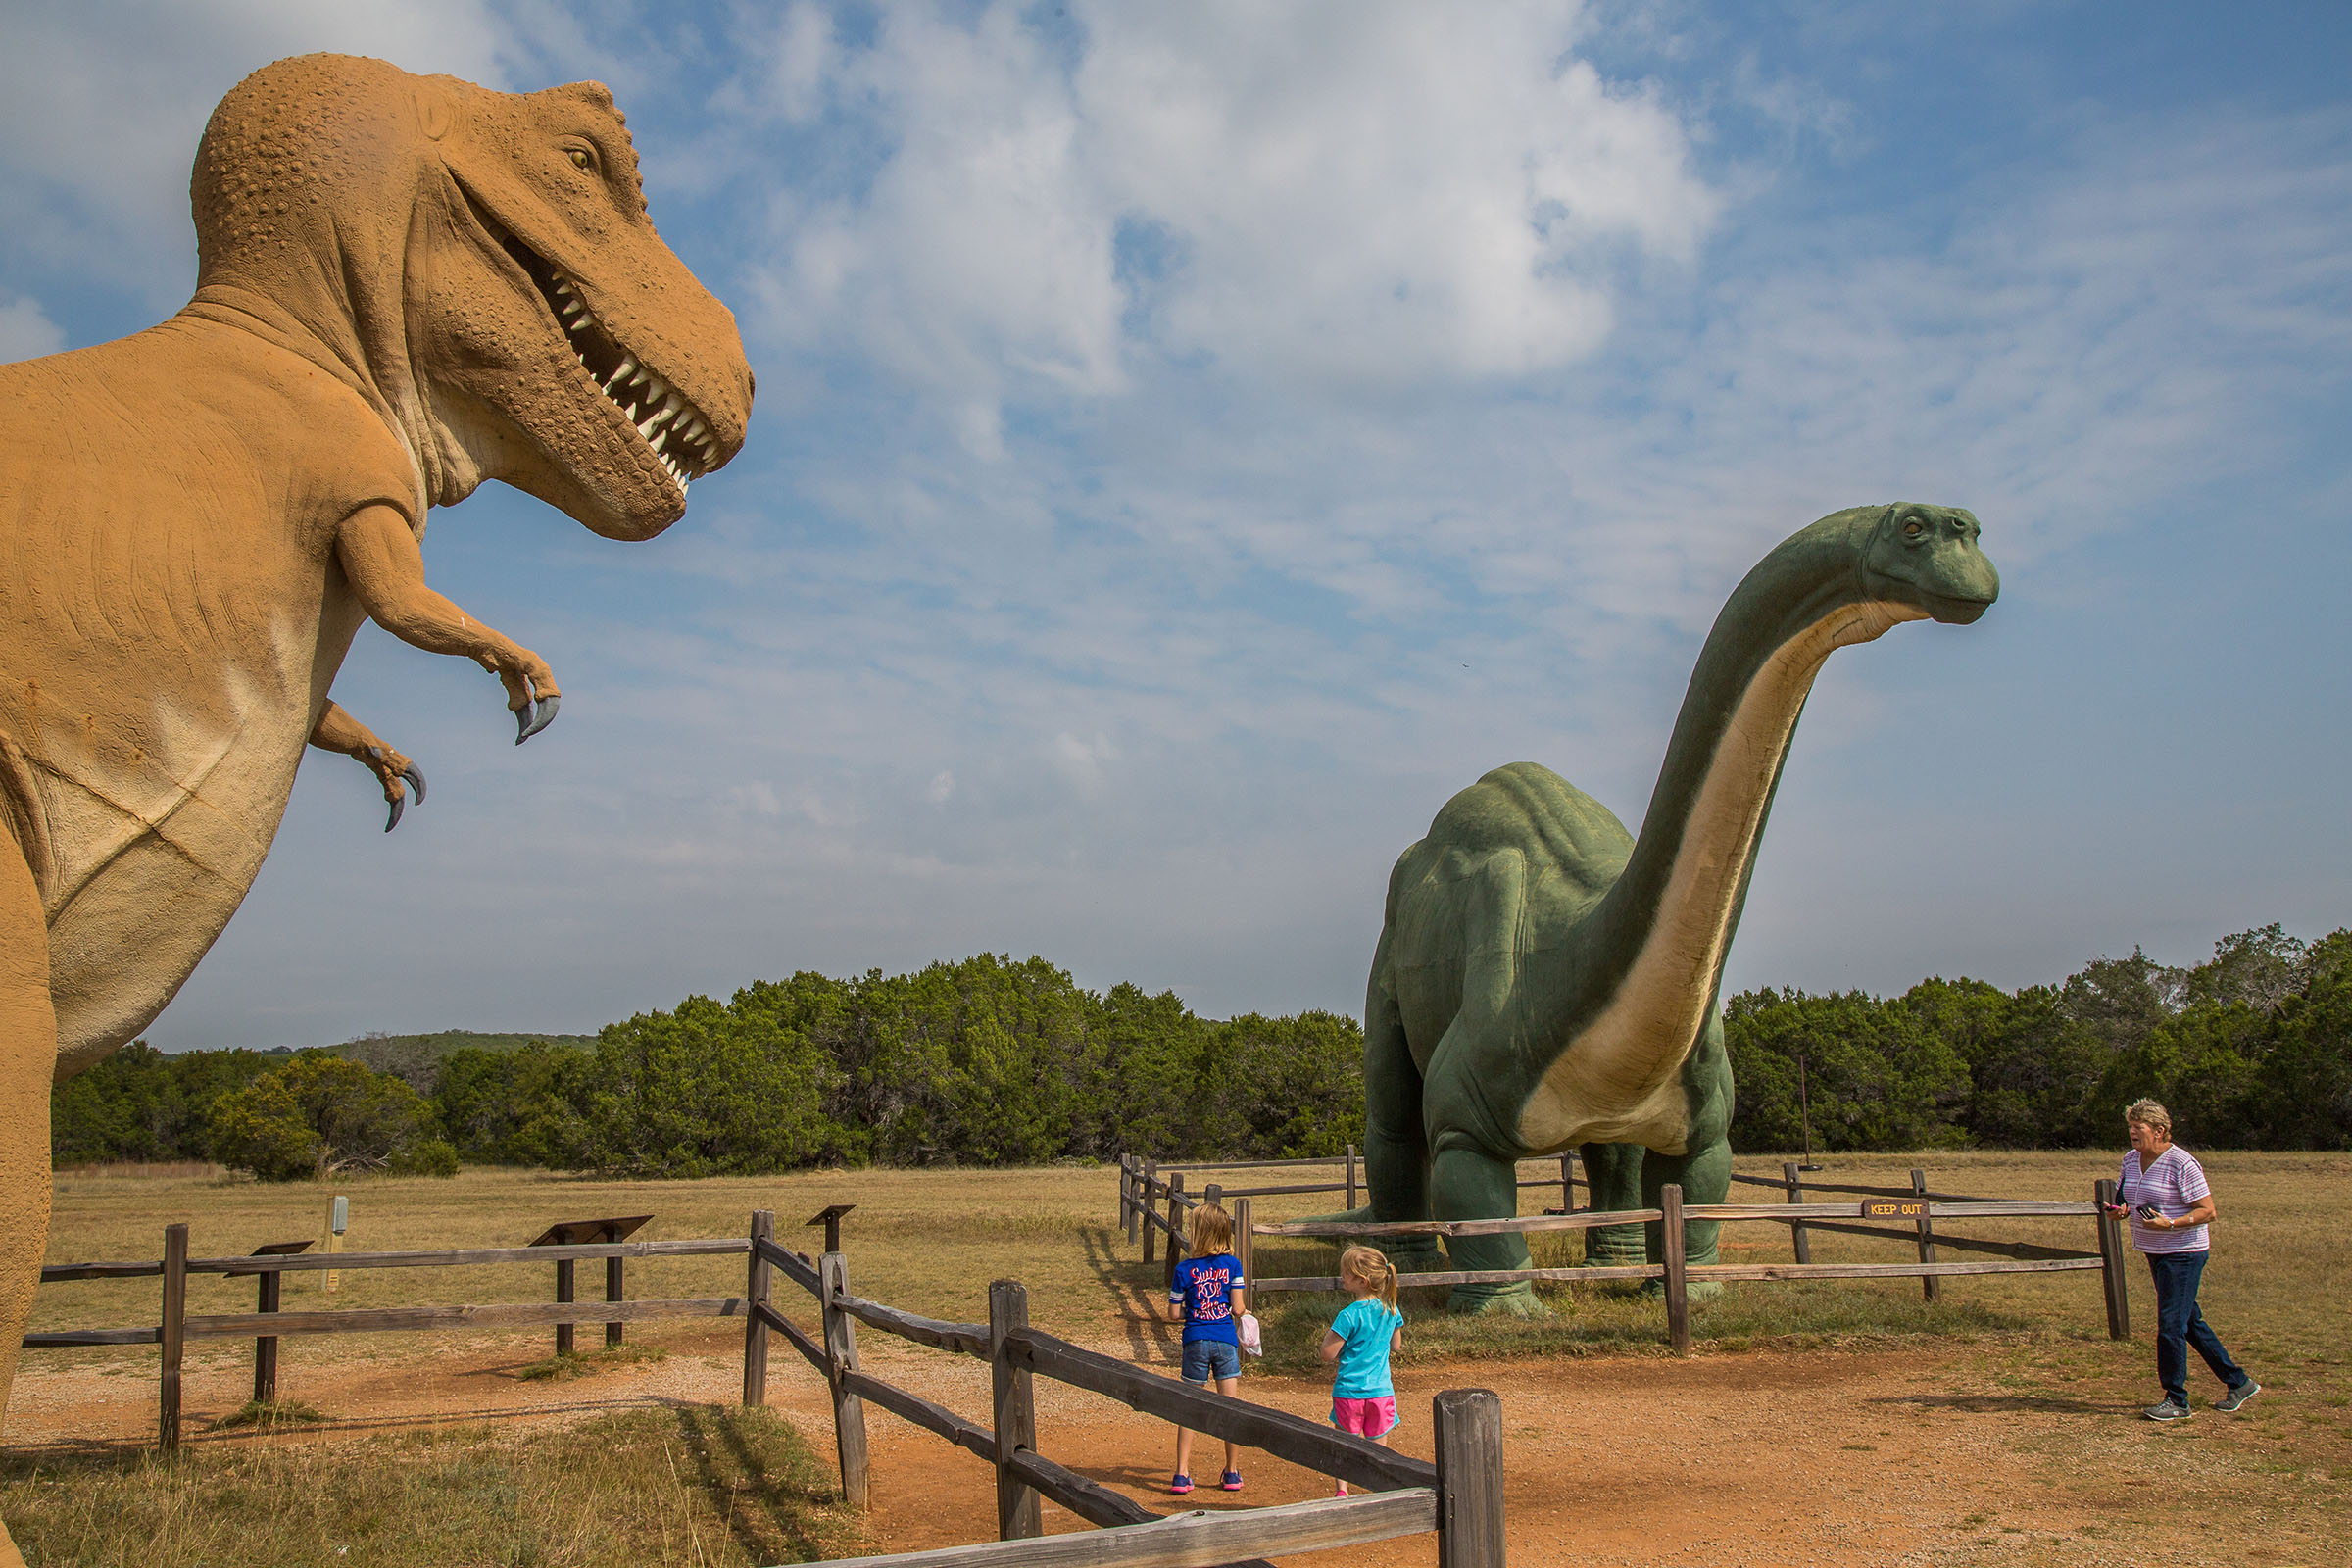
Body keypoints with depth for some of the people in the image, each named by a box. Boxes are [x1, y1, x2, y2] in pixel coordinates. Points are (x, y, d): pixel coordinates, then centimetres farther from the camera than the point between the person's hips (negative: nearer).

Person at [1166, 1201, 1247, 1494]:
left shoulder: (1184, 1270, -5)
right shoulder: (1232, 1264, -4)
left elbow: (1174, 1310, -1)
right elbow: (1238, 1308, -5)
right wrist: (1245, 1310, 18)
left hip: (1196, 1341, 0)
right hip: (1226, 1341, 0)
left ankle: (1182, 1474, 8)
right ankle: (1232, 1473, 17)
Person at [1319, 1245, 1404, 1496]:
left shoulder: (1349, 1316, -17)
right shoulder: (1391, 1310, -1)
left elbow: (1328, 1354, -15)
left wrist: (1329, 1334, 5)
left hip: (1349, 1391, -4)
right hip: (1381, 1390, 4)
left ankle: (1342, 1491, 7)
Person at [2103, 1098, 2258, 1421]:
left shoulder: (2182, 1163, -17)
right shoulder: (2131, 1160, 7)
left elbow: (2208, 1211, -16)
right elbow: (2124, 1199, 18)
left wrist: (2170, 1224, -27)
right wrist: (2119, 1210, -4)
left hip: (2183, 1254, -8)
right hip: (2155, 1253, 8)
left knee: (2171, 1325, -7)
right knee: (2191, 1322, 16)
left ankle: (2176, 1400, 4)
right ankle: (2238, 1382, 29)